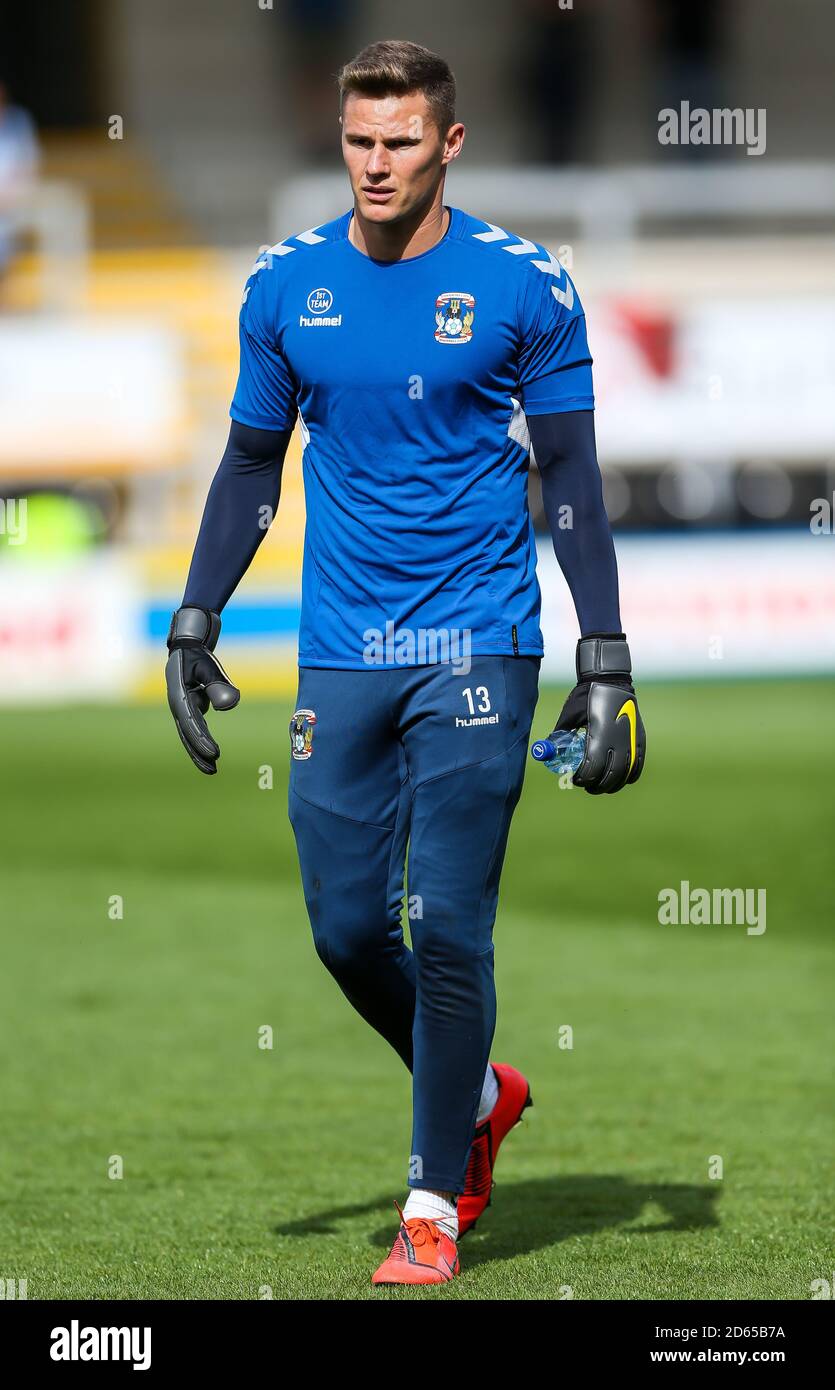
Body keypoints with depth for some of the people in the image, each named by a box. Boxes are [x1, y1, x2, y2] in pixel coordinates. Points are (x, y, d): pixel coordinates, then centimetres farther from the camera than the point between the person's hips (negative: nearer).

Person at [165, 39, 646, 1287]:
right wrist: (194, 625, 9)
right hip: (340, 656, 4)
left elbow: (571, 480, 0)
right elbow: (251, 467, 15)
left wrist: (605, 660, -4)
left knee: (448, 930, -6)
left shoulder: (525, 287, -3)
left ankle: (435, 1209, 5)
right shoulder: (286, 286, 5)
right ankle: (479, 1095, 31)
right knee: (347, 928, 3)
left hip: (476, 647, -3)